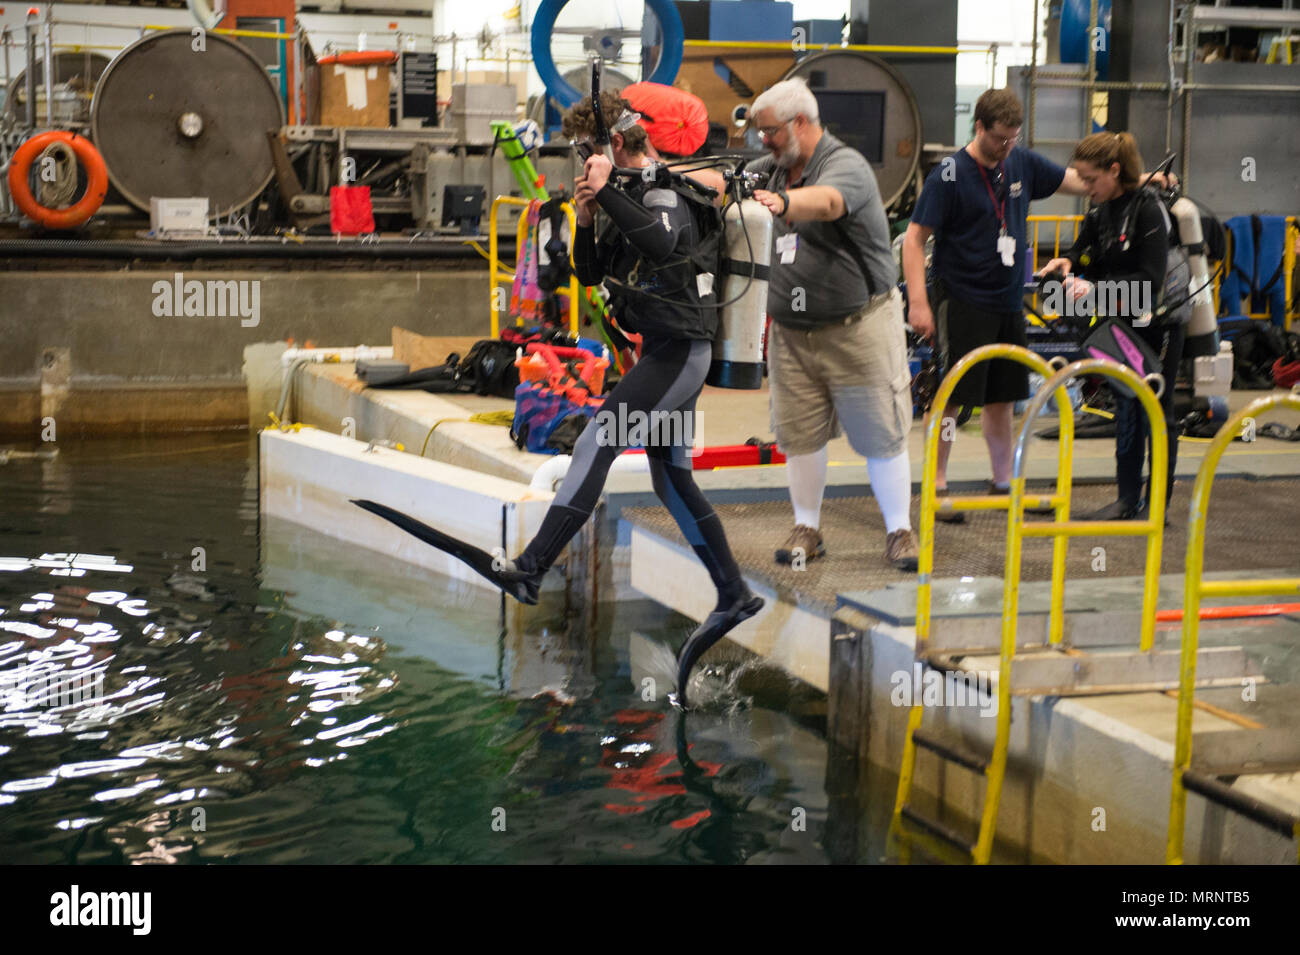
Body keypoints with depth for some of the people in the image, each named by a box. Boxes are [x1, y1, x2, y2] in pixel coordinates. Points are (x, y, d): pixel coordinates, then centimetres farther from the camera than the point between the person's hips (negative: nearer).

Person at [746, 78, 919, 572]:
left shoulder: (846, 166, -15)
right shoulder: (768, 170, 10)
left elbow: (826, 202, -36)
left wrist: (783, 203, -57)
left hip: (858, 329, -6)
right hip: (790, 332, 6)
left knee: (879, 434, 0)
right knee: (799, 434, 8)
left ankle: (899, 531, 11)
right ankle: (806, 528, 20)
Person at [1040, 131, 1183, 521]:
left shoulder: (1148, 209, -19)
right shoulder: (1098, 212, 5)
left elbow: (1150, 279, -25)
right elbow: (1085, 252, 8)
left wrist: (1095, 288, -30)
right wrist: (1067, 262, -15)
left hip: (1158, 326, -7)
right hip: (1122, 325, 7)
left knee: (1156, 413, 1)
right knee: (1125, 412, 10)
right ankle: (1128, 499, 17)